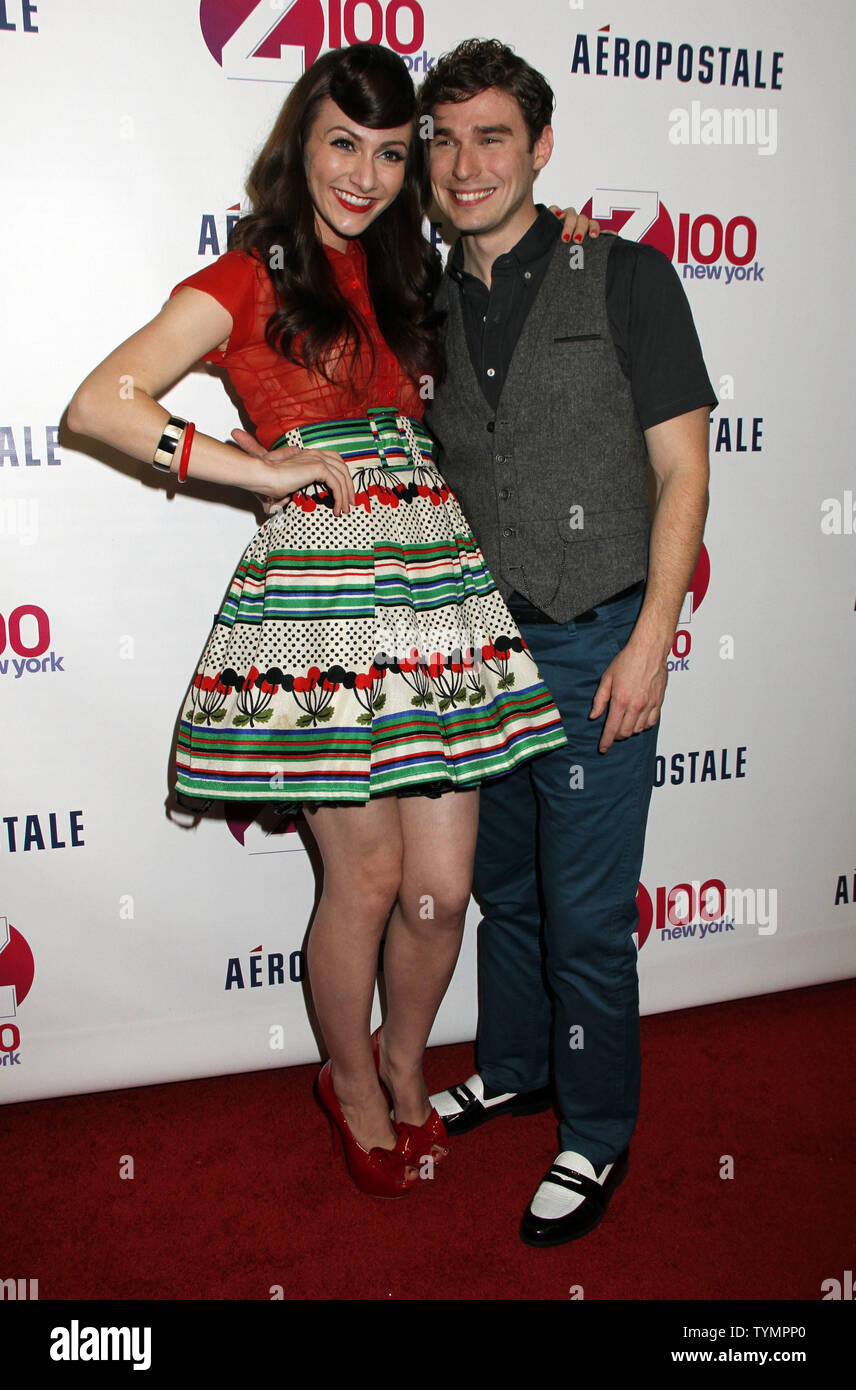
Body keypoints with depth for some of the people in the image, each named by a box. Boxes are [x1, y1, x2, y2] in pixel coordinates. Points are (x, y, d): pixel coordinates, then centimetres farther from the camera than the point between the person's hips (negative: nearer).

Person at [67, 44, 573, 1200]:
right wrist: (265, 468, -11)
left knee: (442, 887, 5)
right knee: (367, 877, 3)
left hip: (434, 582, 5)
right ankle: (353, 1085, 31)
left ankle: (403, 1062, 35)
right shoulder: (250, 279, 1)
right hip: (321, 592, -5)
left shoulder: (404, 273, 20)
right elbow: (98, 405, -9)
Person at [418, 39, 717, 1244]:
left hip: (591, 646, -5)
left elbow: (683, 472, -6)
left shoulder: (624, 277, -4)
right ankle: (514, 1068, 39)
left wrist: (649, 644, -13)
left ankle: (597, 1135, 22)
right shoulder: (429, 308, 10)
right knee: (503, 884, 18)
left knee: (587, 915, 2)